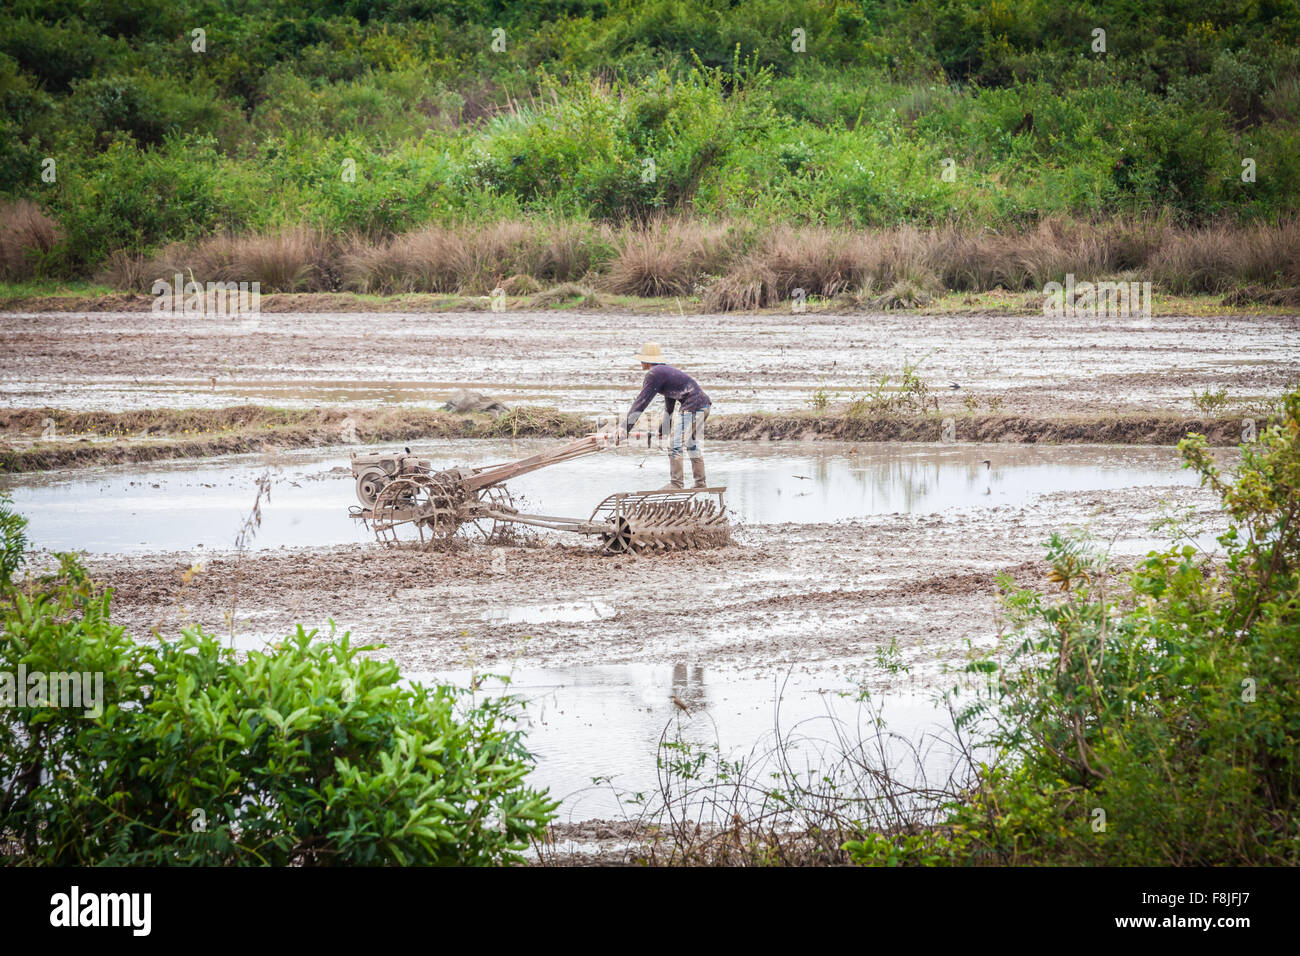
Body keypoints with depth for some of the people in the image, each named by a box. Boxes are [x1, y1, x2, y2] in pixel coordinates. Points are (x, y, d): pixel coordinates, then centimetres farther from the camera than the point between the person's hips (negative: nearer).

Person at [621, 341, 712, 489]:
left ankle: (676, 484, -2)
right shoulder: (665, 370, 20)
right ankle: (701, 483, 23)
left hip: (693, 407, -10)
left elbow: (642, 401, -13)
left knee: (675, 446, -4)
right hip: (704, 405, 10)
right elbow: (670, 401, 29)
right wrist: (665, 426, 36)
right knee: (692, 445, 19)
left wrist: (626, 426, -12)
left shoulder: (654, 374, -10)